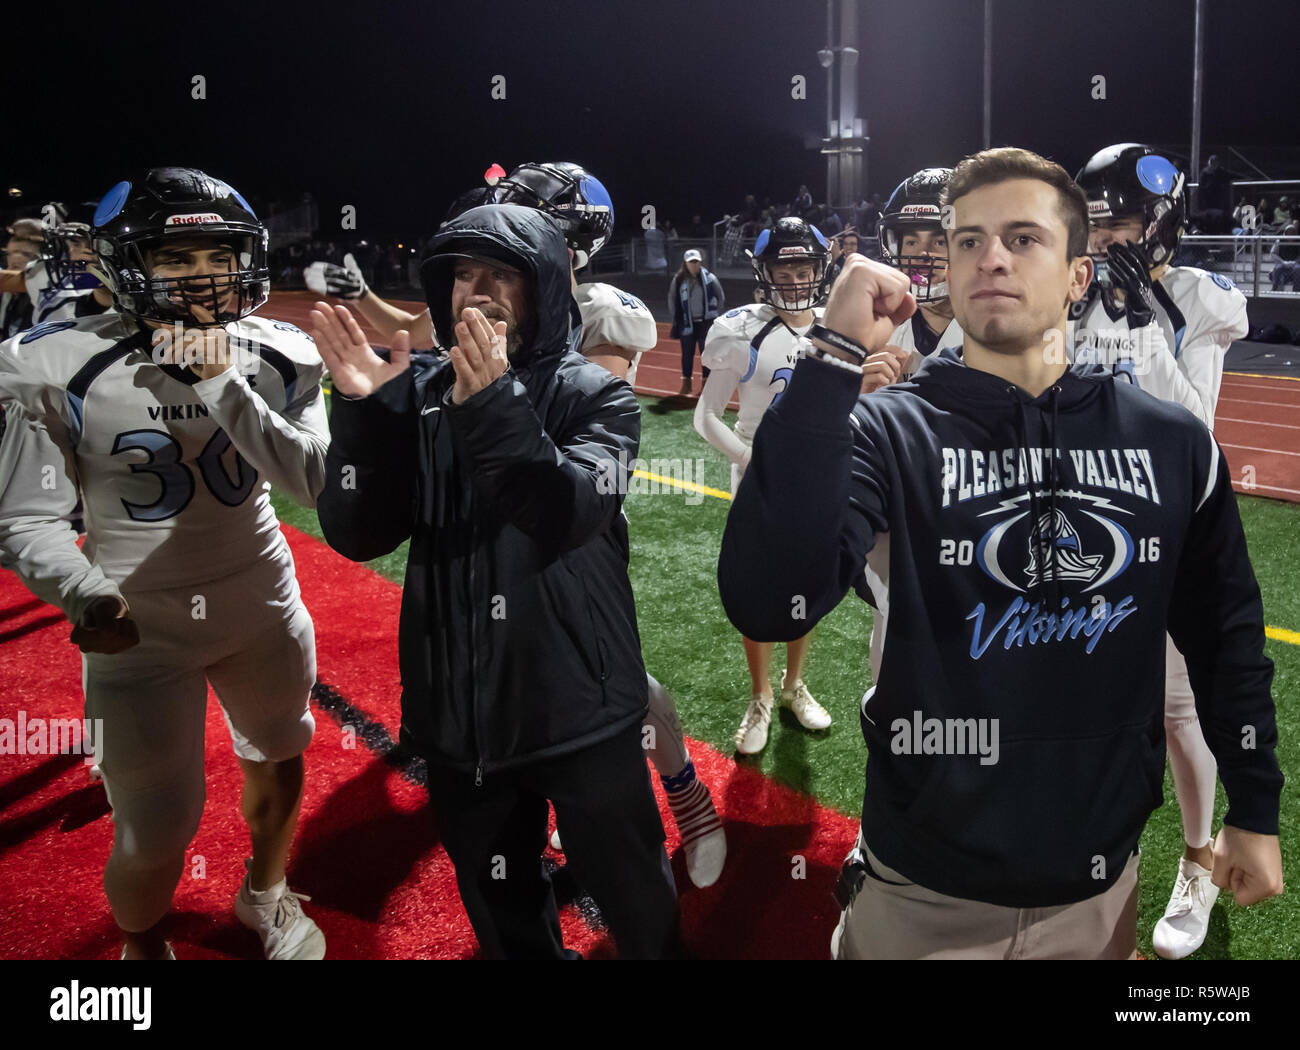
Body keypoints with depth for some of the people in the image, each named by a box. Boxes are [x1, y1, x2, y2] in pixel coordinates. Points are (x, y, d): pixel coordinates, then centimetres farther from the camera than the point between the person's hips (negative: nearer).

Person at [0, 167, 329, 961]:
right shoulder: (65, 369, -17)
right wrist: (85, 594, -30)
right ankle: (143, 950, 39)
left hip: (263, 608, 4)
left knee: (278, 762, 23)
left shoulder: (277, 358, -9)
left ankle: (267, 896, 54)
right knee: (157, 834, 4)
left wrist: (224, 387, -26)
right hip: (140, 626, -3)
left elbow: (314, 482, -18)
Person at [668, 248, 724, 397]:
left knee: (706, 353, 4)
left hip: (705, 322, -1)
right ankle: (686, 383, 17)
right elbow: (672, 300, 9)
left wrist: (714, 316, 6)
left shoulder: (709, 279, -5)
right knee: (687, 353, 6)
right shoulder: (678, 280, -2)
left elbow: (721, 298, 5)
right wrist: (677, 319, 8)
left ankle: (706, 383, 13)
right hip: (687, 323, 1)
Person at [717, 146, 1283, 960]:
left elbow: (1227, 634, 9)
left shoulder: (1172, 443, -4)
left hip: (1098, 887, 3)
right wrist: (835, 357, -31)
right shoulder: (890, 430, -14)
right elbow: (768, 606, -31)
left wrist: (1256, 812, 14)